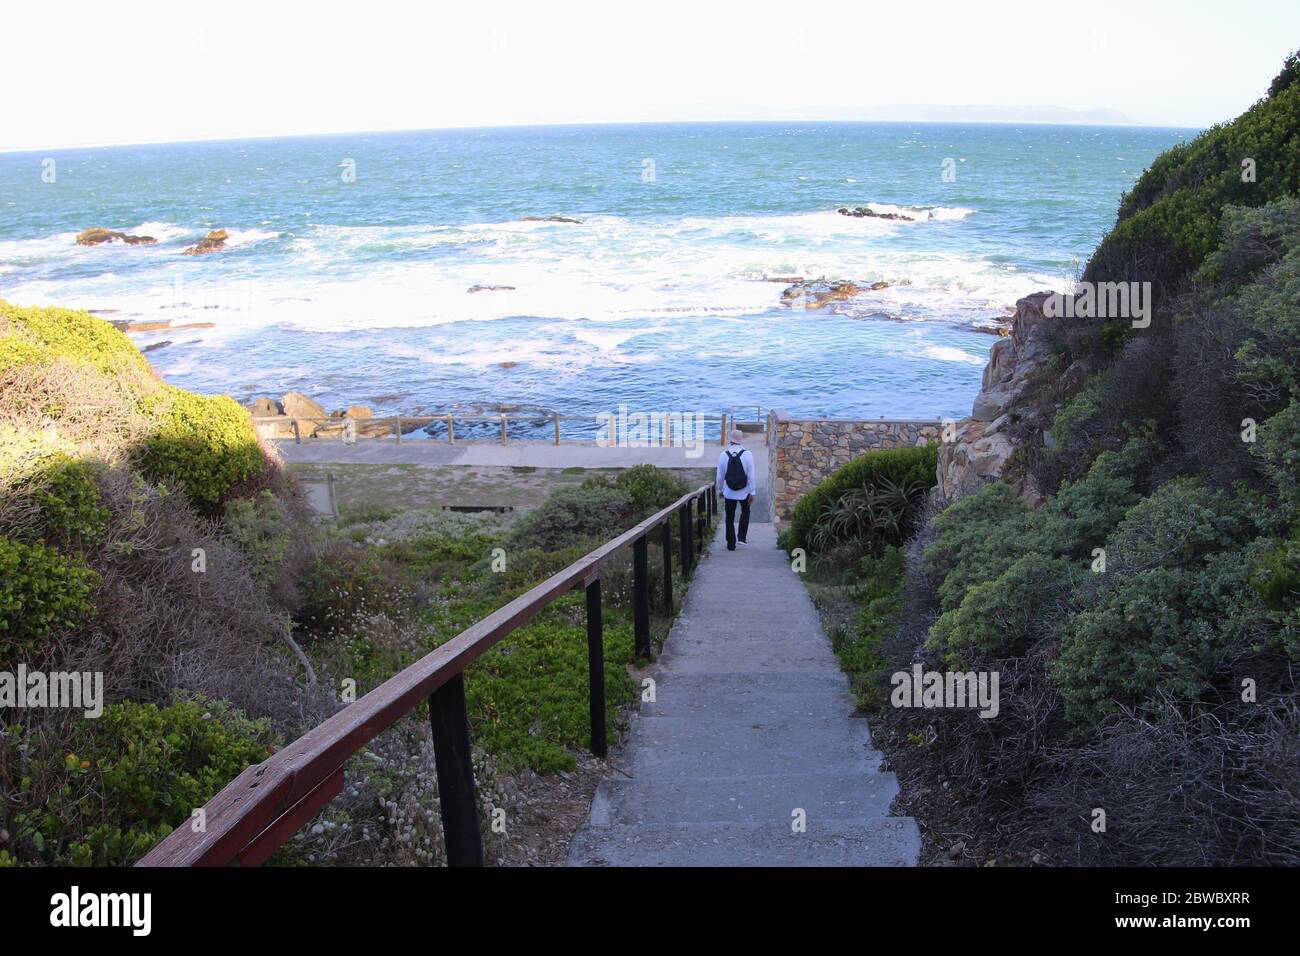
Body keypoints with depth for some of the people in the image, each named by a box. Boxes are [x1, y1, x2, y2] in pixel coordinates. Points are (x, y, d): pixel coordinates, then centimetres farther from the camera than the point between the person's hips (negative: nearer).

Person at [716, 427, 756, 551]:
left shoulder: (724, 455, -8)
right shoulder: (747, 454, -11)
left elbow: (720, 476, -1)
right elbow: (751, 475, -10)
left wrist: (720, 490, 14)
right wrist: (752, 493, -4)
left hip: (729, 492, 0)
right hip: (744, 492, 0)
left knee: (730, 518, 12)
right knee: (745, 512, 24)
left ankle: (731, 544, 14)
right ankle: (741, 537, 14)